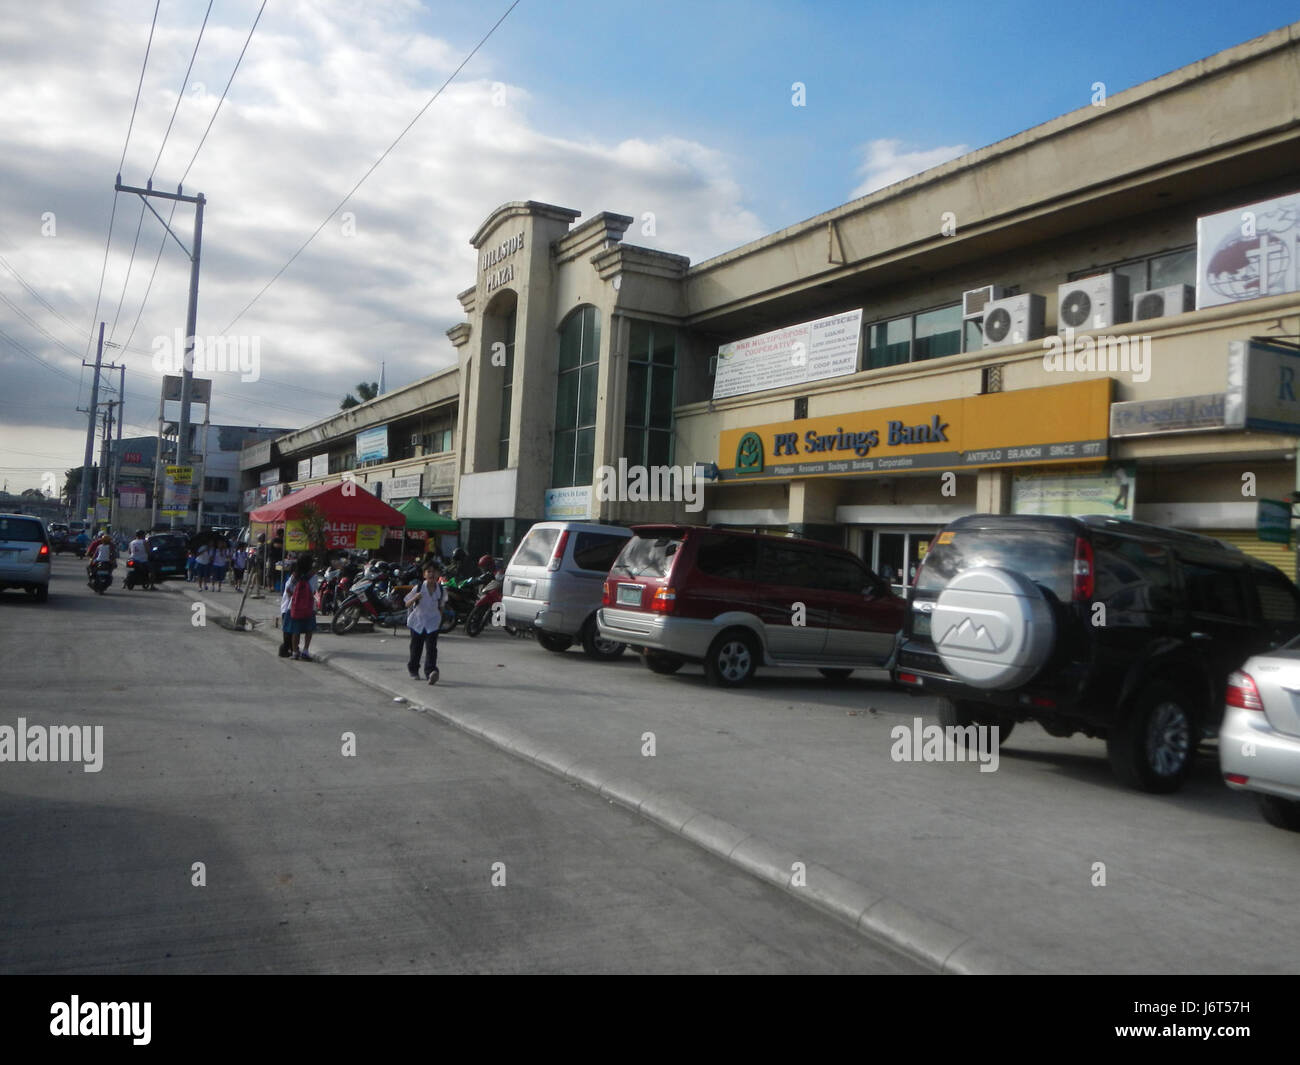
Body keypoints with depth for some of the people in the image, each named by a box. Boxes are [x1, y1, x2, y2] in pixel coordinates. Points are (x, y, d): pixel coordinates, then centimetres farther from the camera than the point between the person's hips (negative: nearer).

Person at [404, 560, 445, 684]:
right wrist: (415, 598, -28)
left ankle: (430, 672, -20)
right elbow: (407, 604, -9)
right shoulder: (418, 588, -11)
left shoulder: (441, 590, -4)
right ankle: (413, 669, 34)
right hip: (418, 621, 0)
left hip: (433, 623, 0)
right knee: (416, 648, 11)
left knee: (431, 648, -13)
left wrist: (440, 620, 11)